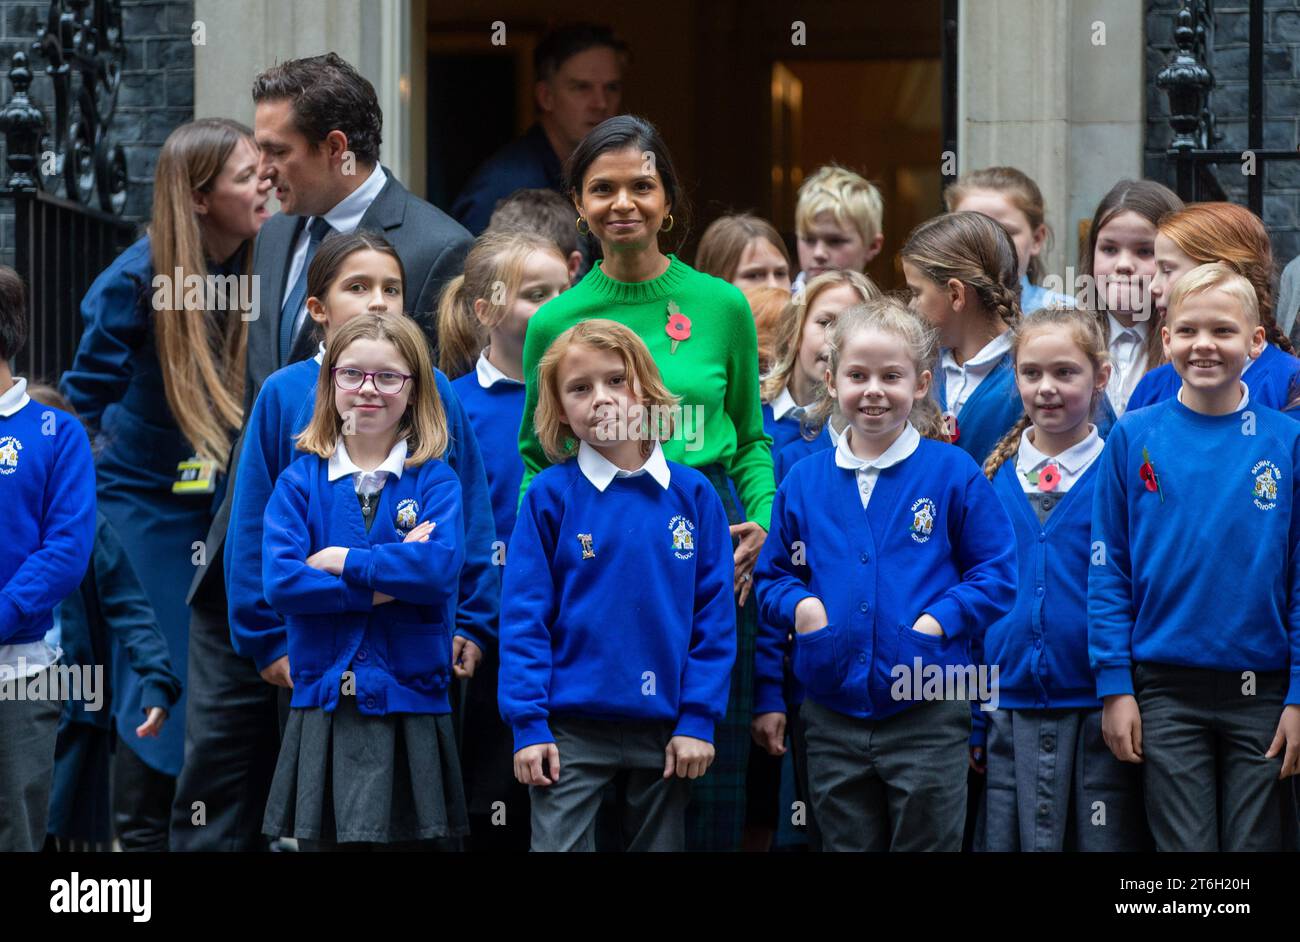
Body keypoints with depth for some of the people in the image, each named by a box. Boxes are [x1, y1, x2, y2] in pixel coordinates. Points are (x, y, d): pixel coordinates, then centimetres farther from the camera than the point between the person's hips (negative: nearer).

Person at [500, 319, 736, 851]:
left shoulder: (693, 495, 2)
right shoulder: (550, 497, -3)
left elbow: (714, 614, 2)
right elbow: (524, 616, -4)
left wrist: (699, 720, -4)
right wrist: (528, 724, -10)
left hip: (665, 728, 2)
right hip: (571, 728, -2)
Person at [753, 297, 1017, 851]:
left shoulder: (953, 473, -2)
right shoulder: (802, 483, 7)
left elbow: (996, 574, -1)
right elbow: (772, 575, 15)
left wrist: (940, 620, -15)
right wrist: (797, 604, -7)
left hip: (928, 714, -3)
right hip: (832, 716, 3)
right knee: (846, 844, 11)